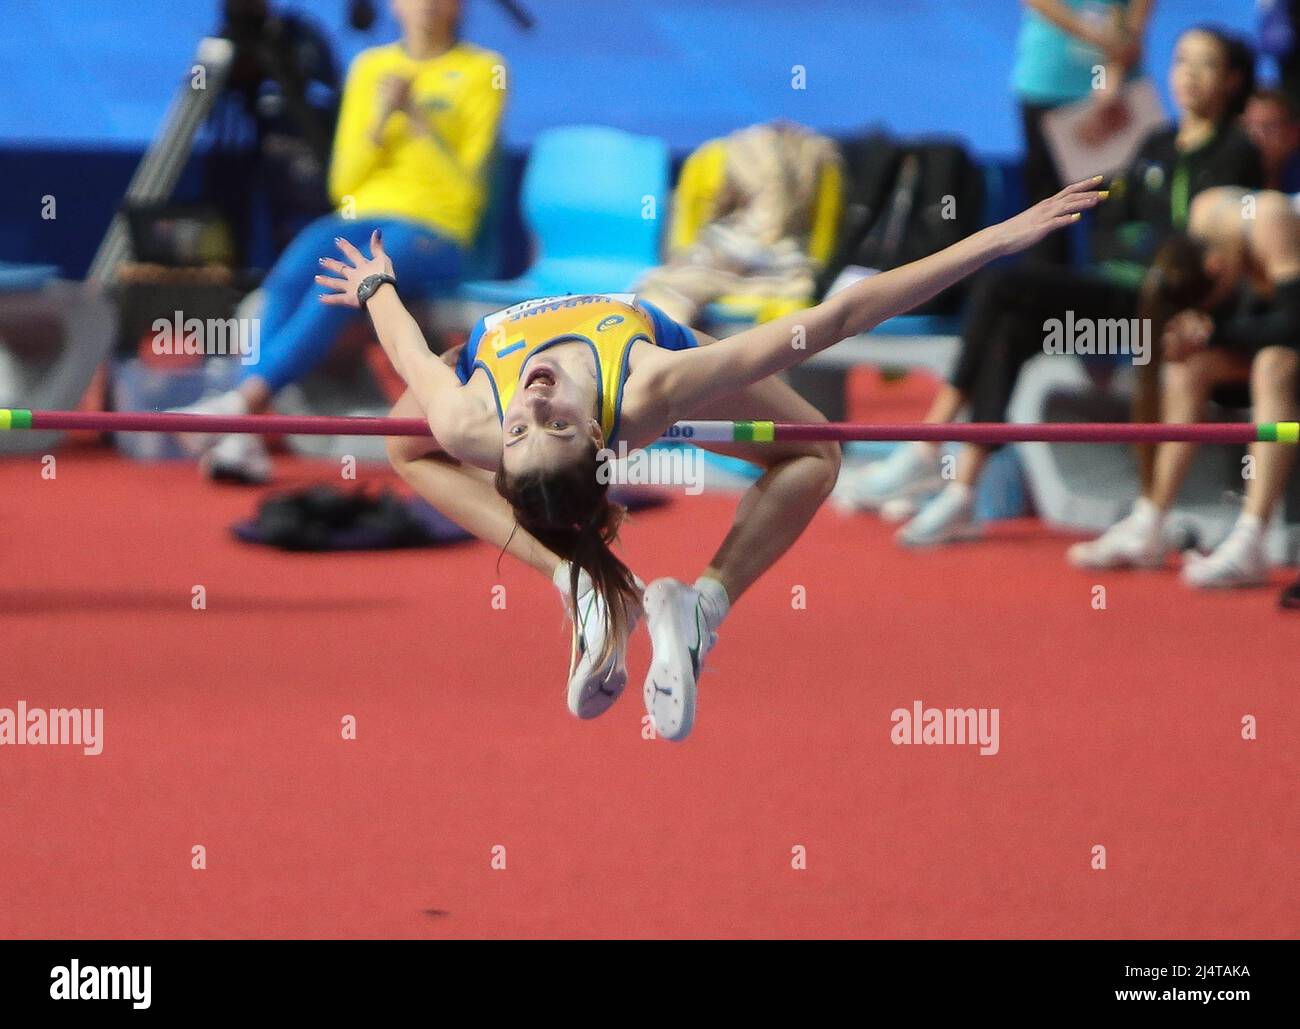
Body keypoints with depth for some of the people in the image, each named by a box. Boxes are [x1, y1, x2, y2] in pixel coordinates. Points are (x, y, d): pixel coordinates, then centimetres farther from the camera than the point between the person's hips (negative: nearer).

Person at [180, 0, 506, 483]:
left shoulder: (482, 71, 7)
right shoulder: (371, 67, 18)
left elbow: (467, 187, -2)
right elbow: (344, 182, 13)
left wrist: (417, 119, -10)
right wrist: (381, 120, -2)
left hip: (433, 230, -3)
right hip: (360, 217, 3)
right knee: (290, 276, -31)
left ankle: (245, 399, -47)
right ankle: (242, 435, -43)